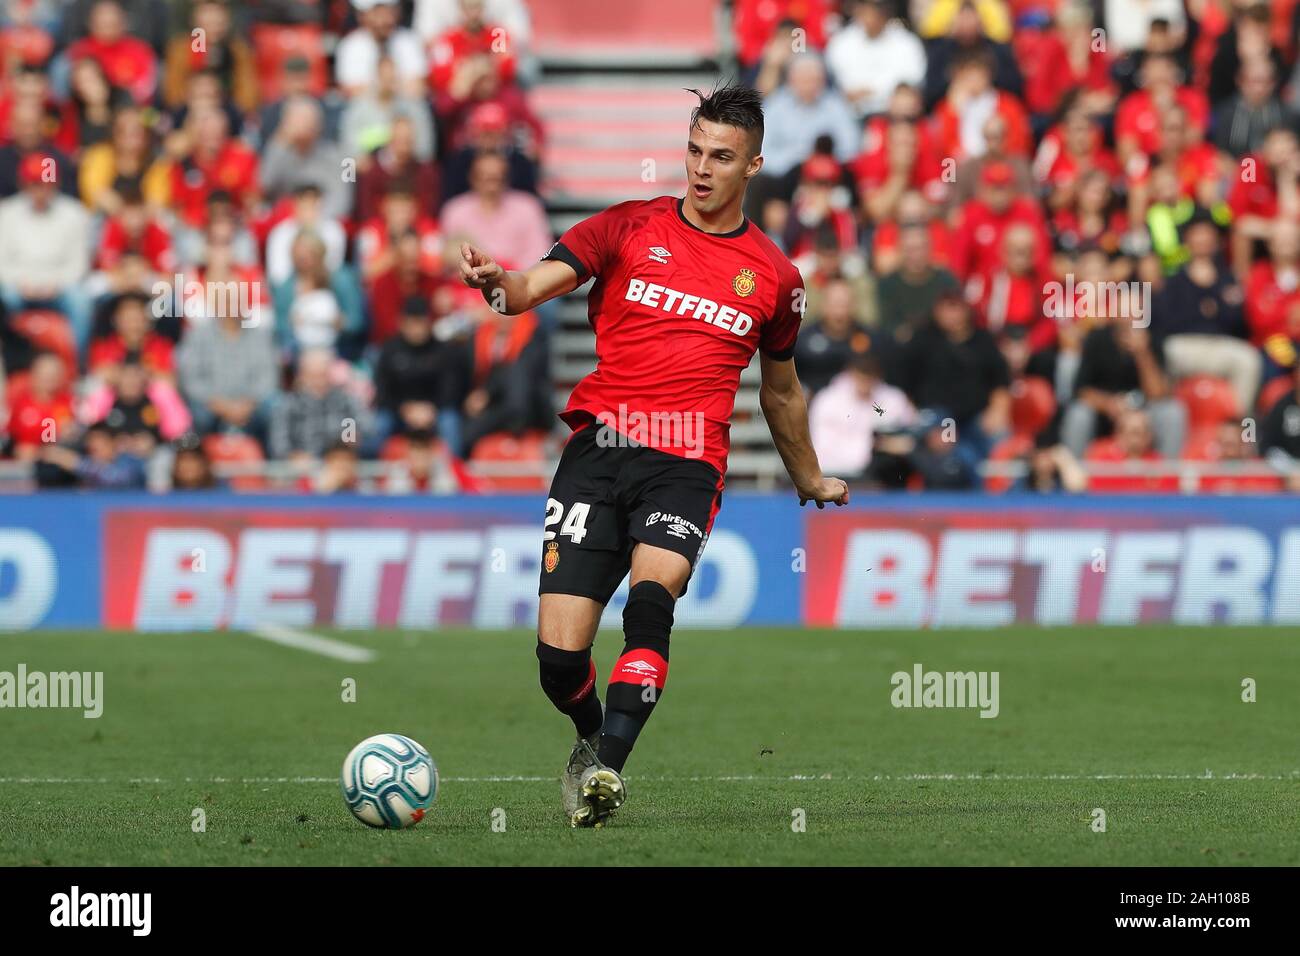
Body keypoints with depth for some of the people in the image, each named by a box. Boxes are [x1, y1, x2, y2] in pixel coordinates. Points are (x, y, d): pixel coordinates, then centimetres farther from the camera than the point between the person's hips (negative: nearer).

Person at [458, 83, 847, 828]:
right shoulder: (630, 228, 8)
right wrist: (498, 283, -29)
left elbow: (781, 390, 29)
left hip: (686, 465, 0)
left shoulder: (774, 276, 12)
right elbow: (538, 284, -5)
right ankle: (593, 739, 25)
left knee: (651, 595, -31)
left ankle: (607, 769, -37)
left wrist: (811, 481, 39)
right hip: (599, 450, 0)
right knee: (559, 652, -8)